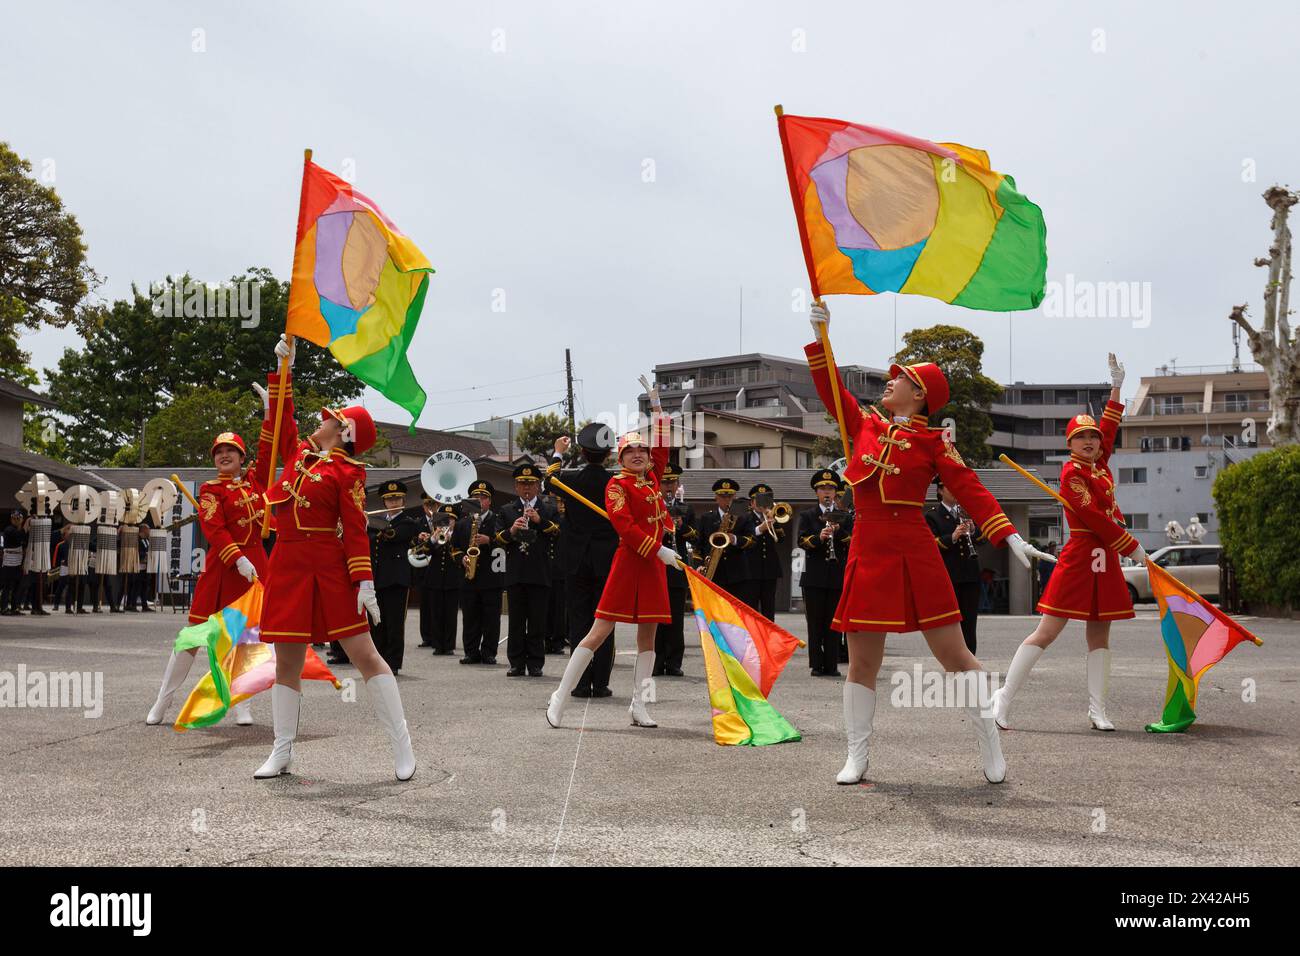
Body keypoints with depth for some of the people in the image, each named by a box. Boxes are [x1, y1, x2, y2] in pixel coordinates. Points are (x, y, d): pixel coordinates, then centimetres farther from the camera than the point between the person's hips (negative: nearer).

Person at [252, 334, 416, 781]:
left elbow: (355, 529, -10)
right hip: (288, 566, 7)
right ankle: (282, 753, 17)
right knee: (287, 660, 8)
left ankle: (402, 746, -1)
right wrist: (285, 366, 25)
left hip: (328, 567, -7)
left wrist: (365, 581, -17)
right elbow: (281, 418, 27)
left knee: (363, 653, -5)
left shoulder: (348, 472, -5)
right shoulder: (300, 452, 15)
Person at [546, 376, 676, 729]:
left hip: (654, 564, 7)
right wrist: (660, 550, -18)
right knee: (599, 632, -6)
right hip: (629, 562, -7)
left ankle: (638, 706, 9)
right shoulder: (617, 485, -6)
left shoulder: (652, 478, 13)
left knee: (648, 634, 5)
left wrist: (656, 404, 27)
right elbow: (625, 527, -16)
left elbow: (662, 447, 26)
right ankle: (561, 697, 0)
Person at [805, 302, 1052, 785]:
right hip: (867, 551, 4)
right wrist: (821, 336, 15)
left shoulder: (933, 441, 1)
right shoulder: (865, 425, 13)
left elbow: (970, 490, -4)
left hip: (914, 553, -4)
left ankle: (992, 749, 9)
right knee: (862, 662, 6)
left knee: (955, 655, 0)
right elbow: (832, 389, 19)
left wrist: (1010, 535, -14)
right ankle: (856, 758, 15)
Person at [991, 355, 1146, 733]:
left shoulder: (1099, 464, 12)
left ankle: (1097, 710, 10)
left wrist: (1117, 385, 14)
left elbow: (1110, 426, 20)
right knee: (1046, 633, -8)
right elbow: (1094, 518, -16)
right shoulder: (1072, 472, -11)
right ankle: (1003, 699, -3)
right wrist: (1132, 548, -11)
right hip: (1079, 559, -8)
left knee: (1099, 636, 7)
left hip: (1105, 560, 8)